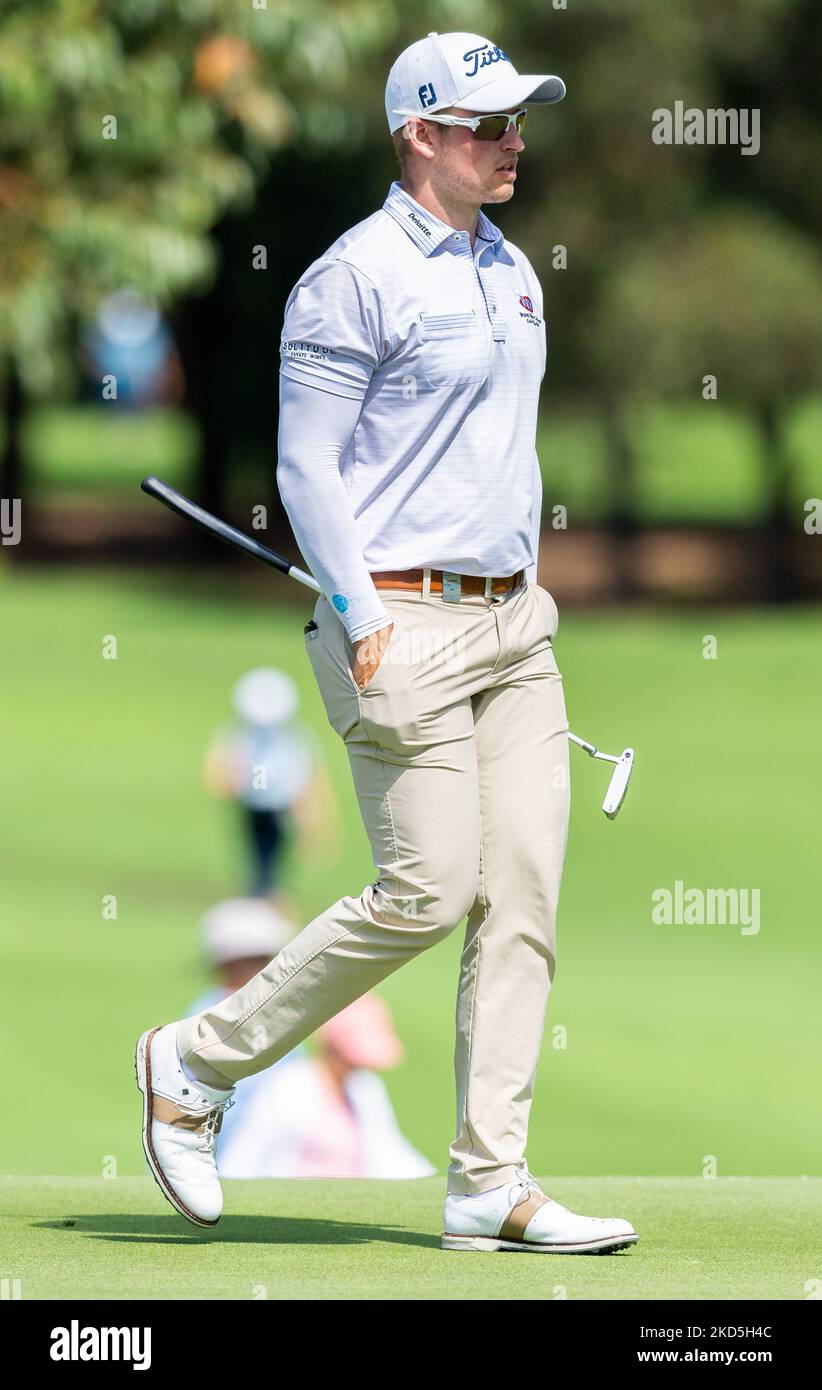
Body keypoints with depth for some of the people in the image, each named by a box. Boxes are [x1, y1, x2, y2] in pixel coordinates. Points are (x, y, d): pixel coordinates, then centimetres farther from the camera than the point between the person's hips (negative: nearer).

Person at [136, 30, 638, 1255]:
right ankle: (195, 1064, 7)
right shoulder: (357, 278, -11)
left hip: (513, 623, 8)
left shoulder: (510, 271, 15)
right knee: (428, 892, -10)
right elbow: (305, 466, -12)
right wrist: (362, 623, -17)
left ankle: (490, 1186, 2)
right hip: (403, 622, -8)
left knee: (525, 893, 1)